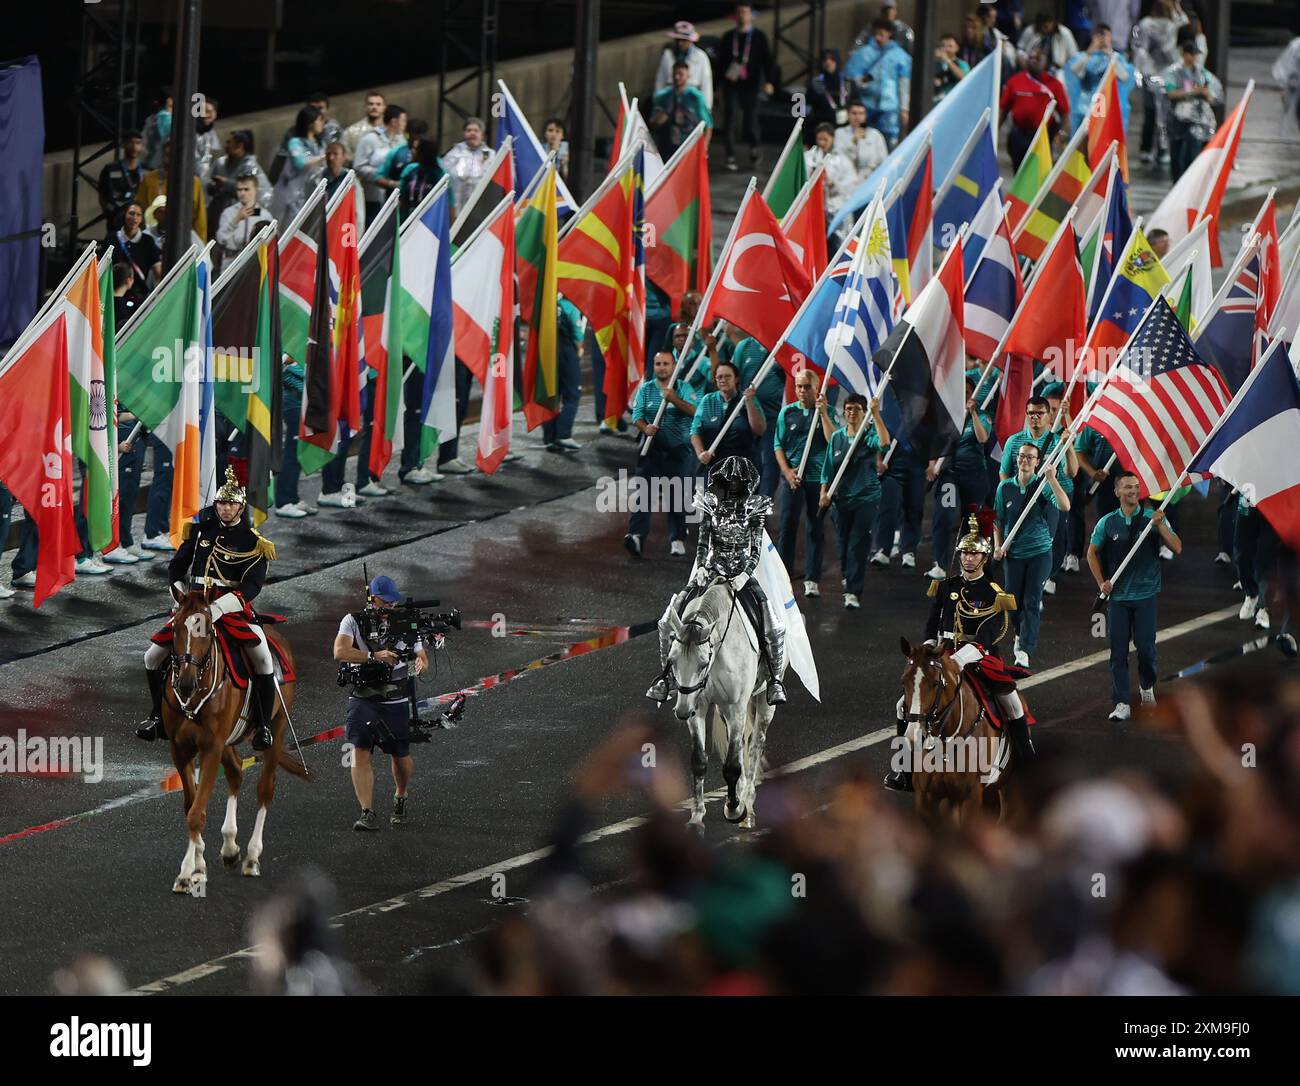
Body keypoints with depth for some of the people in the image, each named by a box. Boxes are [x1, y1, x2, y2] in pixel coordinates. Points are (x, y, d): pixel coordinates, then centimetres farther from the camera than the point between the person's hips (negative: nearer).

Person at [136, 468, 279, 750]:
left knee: (262, 659, -24)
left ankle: (262, 726, -10)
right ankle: (158, 716, 15)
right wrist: (179, 591, -2)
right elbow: (177, 566, 18)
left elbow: (252, 586, -12)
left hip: (233, 609, -4)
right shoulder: (201, 531, 10)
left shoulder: (253, 543, -2)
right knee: (153, 658, -4)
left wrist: (218, 607, -25)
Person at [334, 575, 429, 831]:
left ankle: (400, 800, 39)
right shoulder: (353, 622, -3)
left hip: (395, 702, 2)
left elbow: (422, 659, 10)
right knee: (360, 753, -15)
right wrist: (374, 657, -28)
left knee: (400, 756, 10)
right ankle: (367, 814, -15)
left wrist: (419, 665, -16)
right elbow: (340, 652, -18)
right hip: (362, 700, -2)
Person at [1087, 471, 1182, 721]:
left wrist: (1160, 525, -19)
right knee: (1118, 651, 0)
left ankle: (1147, 686, 30)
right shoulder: (1107, 523, 4)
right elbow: (1092, 553, 15)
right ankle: (1121, 704, 3)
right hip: (1117, 596, 1)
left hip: (1145, 595, -1)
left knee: (1146, 648, 1)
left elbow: (1177, 548, -6)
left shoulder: (1152, 519, -1)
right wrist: (1101, 583, 4)